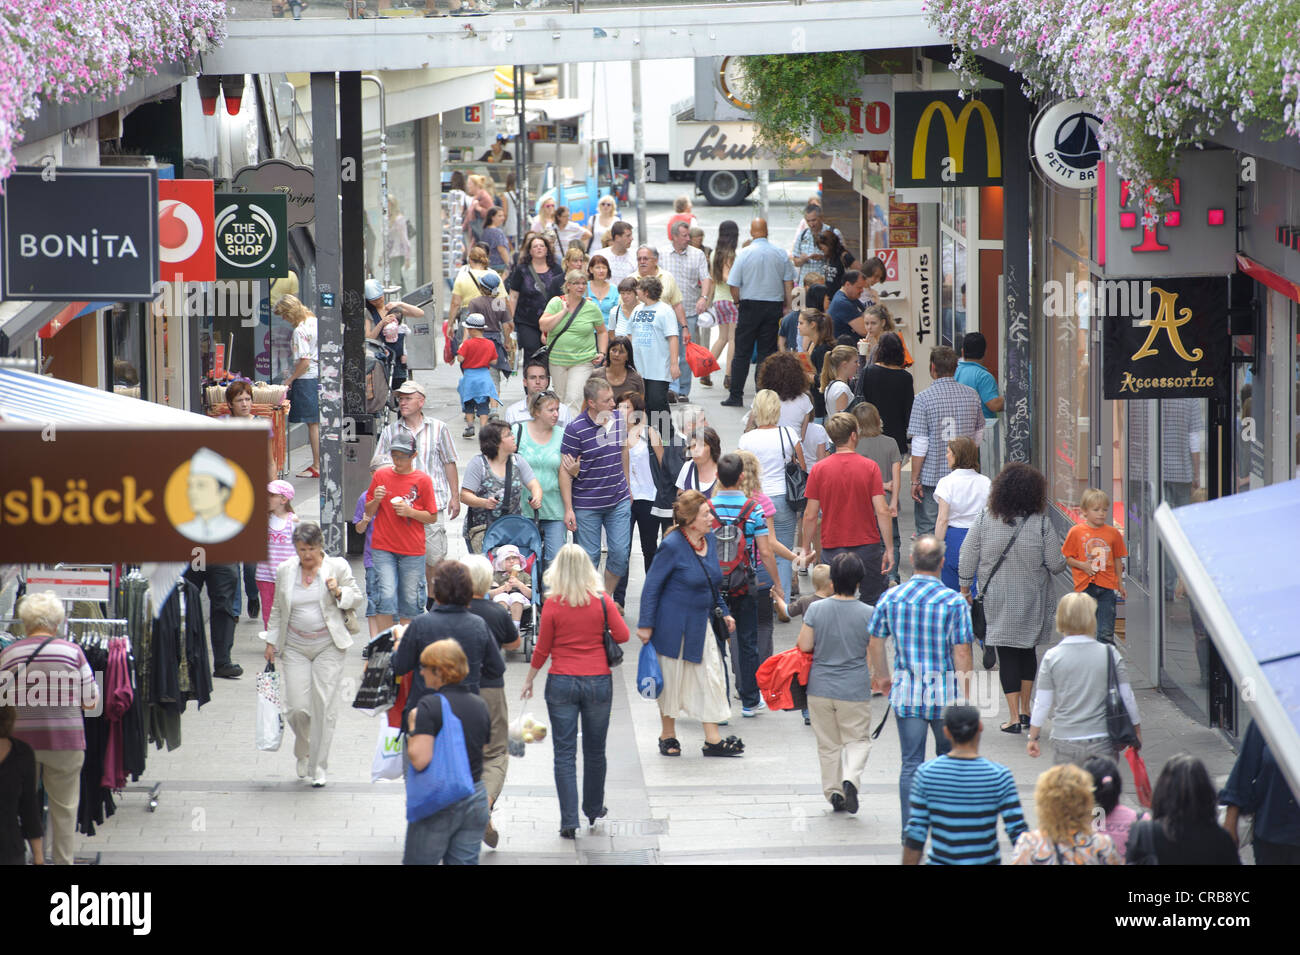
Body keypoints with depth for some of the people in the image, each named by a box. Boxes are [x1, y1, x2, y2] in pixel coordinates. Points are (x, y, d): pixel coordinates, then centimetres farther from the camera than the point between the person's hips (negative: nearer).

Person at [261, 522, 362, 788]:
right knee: (296, 707, -6)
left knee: (324, 706, -5)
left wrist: (339, 592, -15)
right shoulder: (285, 571, 5)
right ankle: (303, 753, 24)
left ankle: (318, 767, 5)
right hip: (295, 647, 2)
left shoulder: (337, 567, -1)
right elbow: (277, 609, 16)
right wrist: (271, 641, 15)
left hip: (329, 646, -2)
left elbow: (357, 599, 5)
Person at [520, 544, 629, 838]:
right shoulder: (602, 601, -5)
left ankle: (569, 820, -5)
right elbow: (623, 635, -5)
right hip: (598, 682, 2)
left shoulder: (553, 604, -7)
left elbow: (542, 649, -2)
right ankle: (594, 809, 33)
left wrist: (529, 680, 12)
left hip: (562, 683, -2)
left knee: (564, 753, 1)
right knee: (595, 750, 17)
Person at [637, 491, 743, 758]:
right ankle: (668, 735, 24)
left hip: (700, 623, 7)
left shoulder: (709, 539, 3)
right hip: (673, 623, -7)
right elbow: (652, 585, -13)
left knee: (711, 676, 4)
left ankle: (713, 740, 8)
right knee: (672, 679, 7)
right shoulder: (672, 546, -19)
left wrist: (723, 612, 18)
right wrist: (645, 624, -14)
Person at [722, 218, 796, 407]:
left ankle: (735, 396, 3)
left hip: (750, 306, -2)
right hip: (774, 305, 2)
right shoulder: (781, 254, 1)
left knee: (741, 352, 4)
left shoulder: (744, 254, -7)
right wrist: (787, 307, 11)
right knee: (767, 352, 6)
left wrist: (737, 302, 11)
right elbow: (789, 283, 3)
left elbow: (734, 285, -6)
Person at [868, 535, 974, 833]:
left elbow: (875, 644, 6)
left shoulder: (890, 598, -2)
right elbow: (961, 654, -11)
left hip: (906, 689, 2)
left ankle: (911, 831, 3)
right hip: (944, 690, -2)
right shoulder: (954, 602, -10)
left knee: (911, 763, 5)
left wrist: (881, 675, 24)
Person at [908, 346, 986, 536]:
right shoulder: (971, 396, 2)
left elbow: (919, 446, -12)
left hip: (931, 477, -4)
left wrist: (915, 480, -6)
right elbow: (978, 436, 14)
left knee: (927, 530, 3)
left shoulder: (924, 399, -11)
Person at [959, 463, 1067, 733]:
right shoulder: (1041, 523, -12)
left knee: (1007, 653, 4)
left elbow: (967, 556, -4)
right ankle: (1025, 710, 23)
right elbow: (1056, 564, -9)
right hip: (1030, 598, 0)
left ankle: (1014, 716, 1)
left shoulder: (985, 519, -8)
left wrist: (965, 586, 9)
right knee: (1027, 649, 18)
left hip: (997, 598, 0)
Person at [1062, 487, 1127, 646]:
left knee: (1106, 632, -2)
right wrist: (1082, 565, -13)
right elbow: (1068, 558, 4)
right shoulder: (1076, 532, -1)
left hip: (1107, 586, 1)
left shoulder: (1113, 533, 5)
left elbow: (1118, 560, 13)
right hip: (1085, 586, -1)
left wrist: (1120, 584, 13)